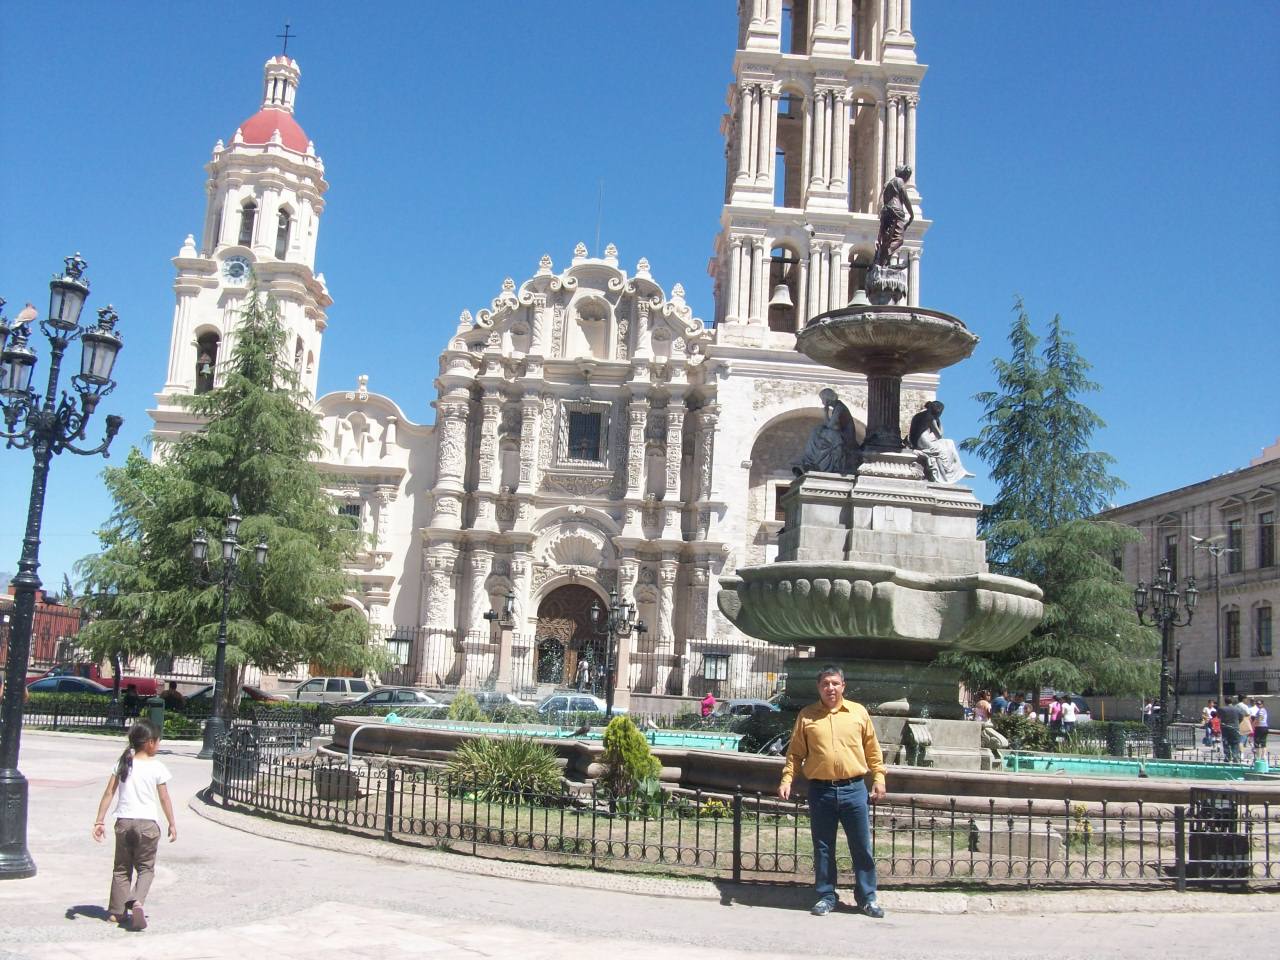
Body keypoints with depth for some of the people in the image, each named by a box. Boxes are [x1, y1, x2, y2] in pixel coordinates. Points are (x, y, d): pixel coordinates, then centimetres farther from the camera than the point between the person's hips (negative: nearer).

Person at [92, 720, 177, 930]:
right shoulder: (157, 767, -6)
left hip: (124, 822, 3)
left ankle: (116, 911, 17)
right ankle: (138, 901, -16)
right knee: (145, 868, 8)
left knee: (122, 868, 15)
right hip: (148, 823, -3)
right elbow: (164, 799, -2)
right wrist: (172, 824, 8)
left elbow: (108, 794, 2)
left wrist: (99, 821, 7)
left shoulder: (122, 763, 3)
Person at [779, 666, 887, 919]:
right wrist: (787, 779, -4)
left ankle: (867, 898, 18)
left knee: (862, 846, 6)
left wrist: (879, 778, 5)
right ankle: (826, 896, 20)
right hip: (821, 791, 0)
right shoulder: (806, 716, 4)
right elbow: (795, 753, 6)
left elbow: (873, 749, 10)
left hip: (854, 789, 0)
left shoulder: (859, 712, 5)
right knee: (823, 848, 8)